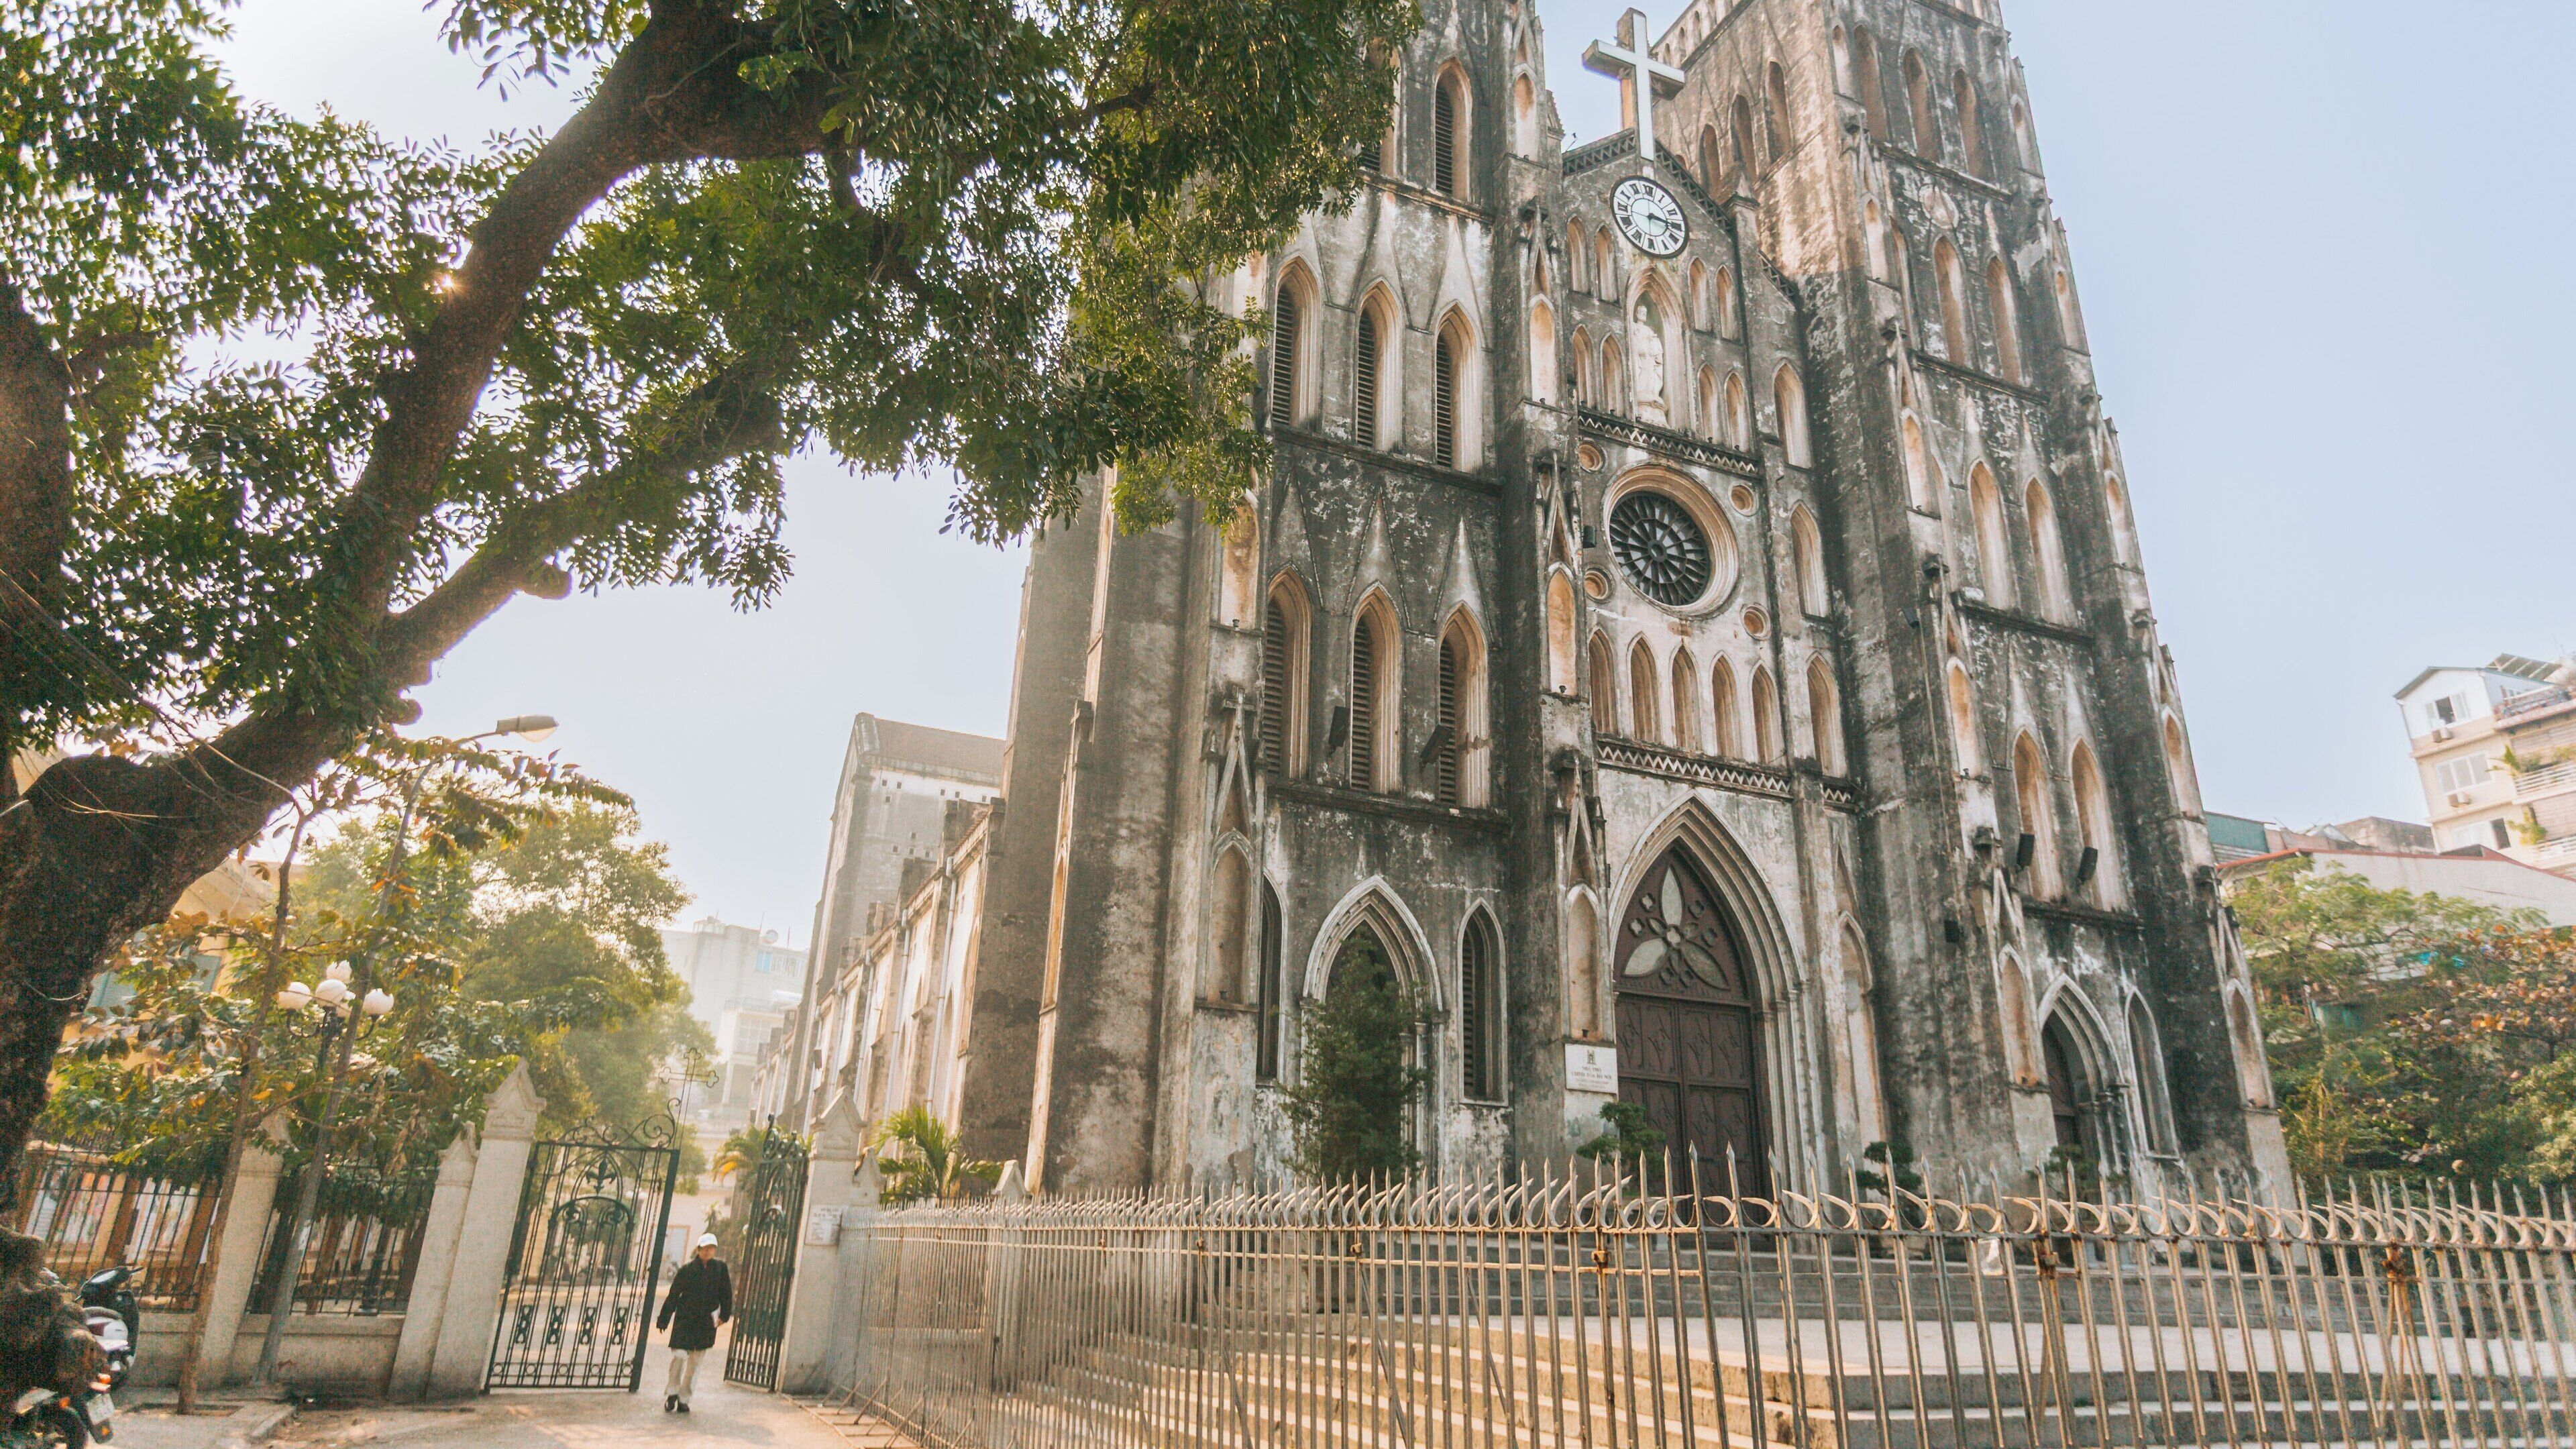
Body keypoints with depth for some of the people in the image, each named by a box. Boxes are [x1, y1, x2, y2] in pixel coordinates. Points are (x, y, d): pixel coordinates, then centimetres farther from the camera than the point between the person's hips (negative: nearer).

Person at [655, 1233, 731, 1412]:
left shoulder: (720, 1268, 2)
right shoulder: (687, 1269, -4)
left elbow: (726, 1293, 11)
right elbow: (673, 1296, 0)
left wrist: (724, 1315, 9)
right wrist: (663, 1321, 0)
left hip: (706, 1323, 2)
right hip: (684, 1320, -2)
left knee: (695, 1362, 6)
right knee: (679, 1355, -12)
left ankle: (684, 1399, 19)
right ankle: (672, 1392, 11)